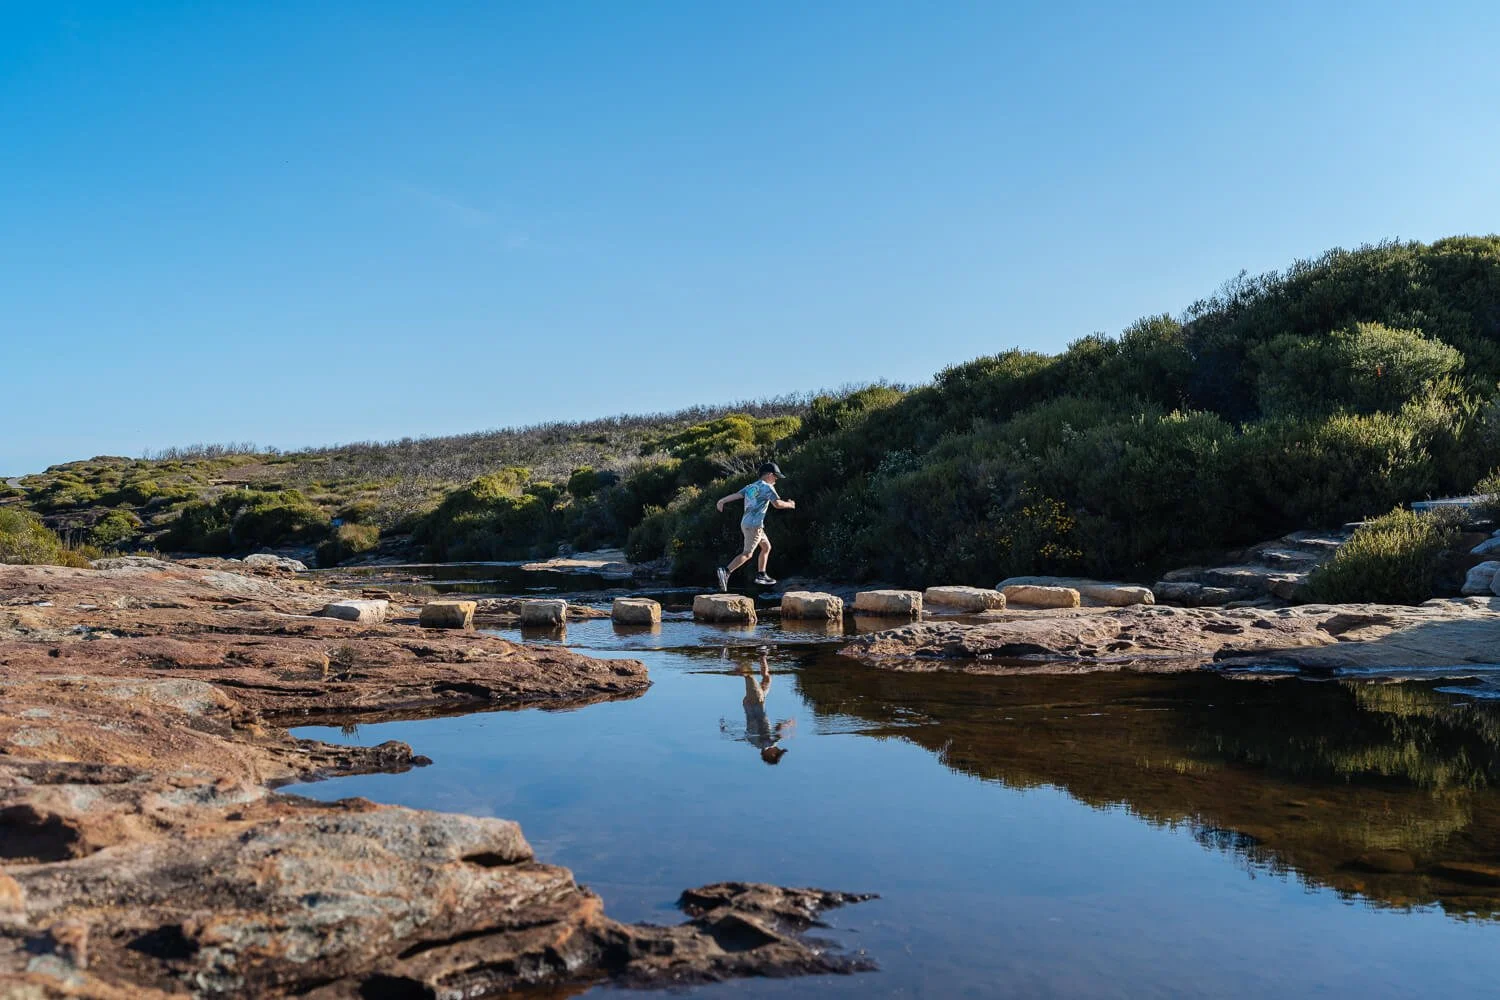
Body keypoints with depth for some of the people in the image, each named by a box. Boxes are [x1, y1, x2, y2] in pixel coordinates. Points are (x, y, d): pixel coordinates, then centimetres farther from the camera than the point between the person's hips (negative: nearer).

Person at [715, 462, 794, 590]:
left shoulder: (750, 487, 17)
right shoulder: (767, 487, -5)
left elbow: (736, 495, 2)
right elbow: (777, 504, -12)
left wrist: (722, 501, -12)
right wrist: (789, 504, 6)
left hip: (745, 523, 9)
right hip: (754, 525, -9)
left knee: (766, 547, 23)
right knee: (747, 554, -12)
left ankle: (761, 575, 27)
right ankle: (725, 572, -26)